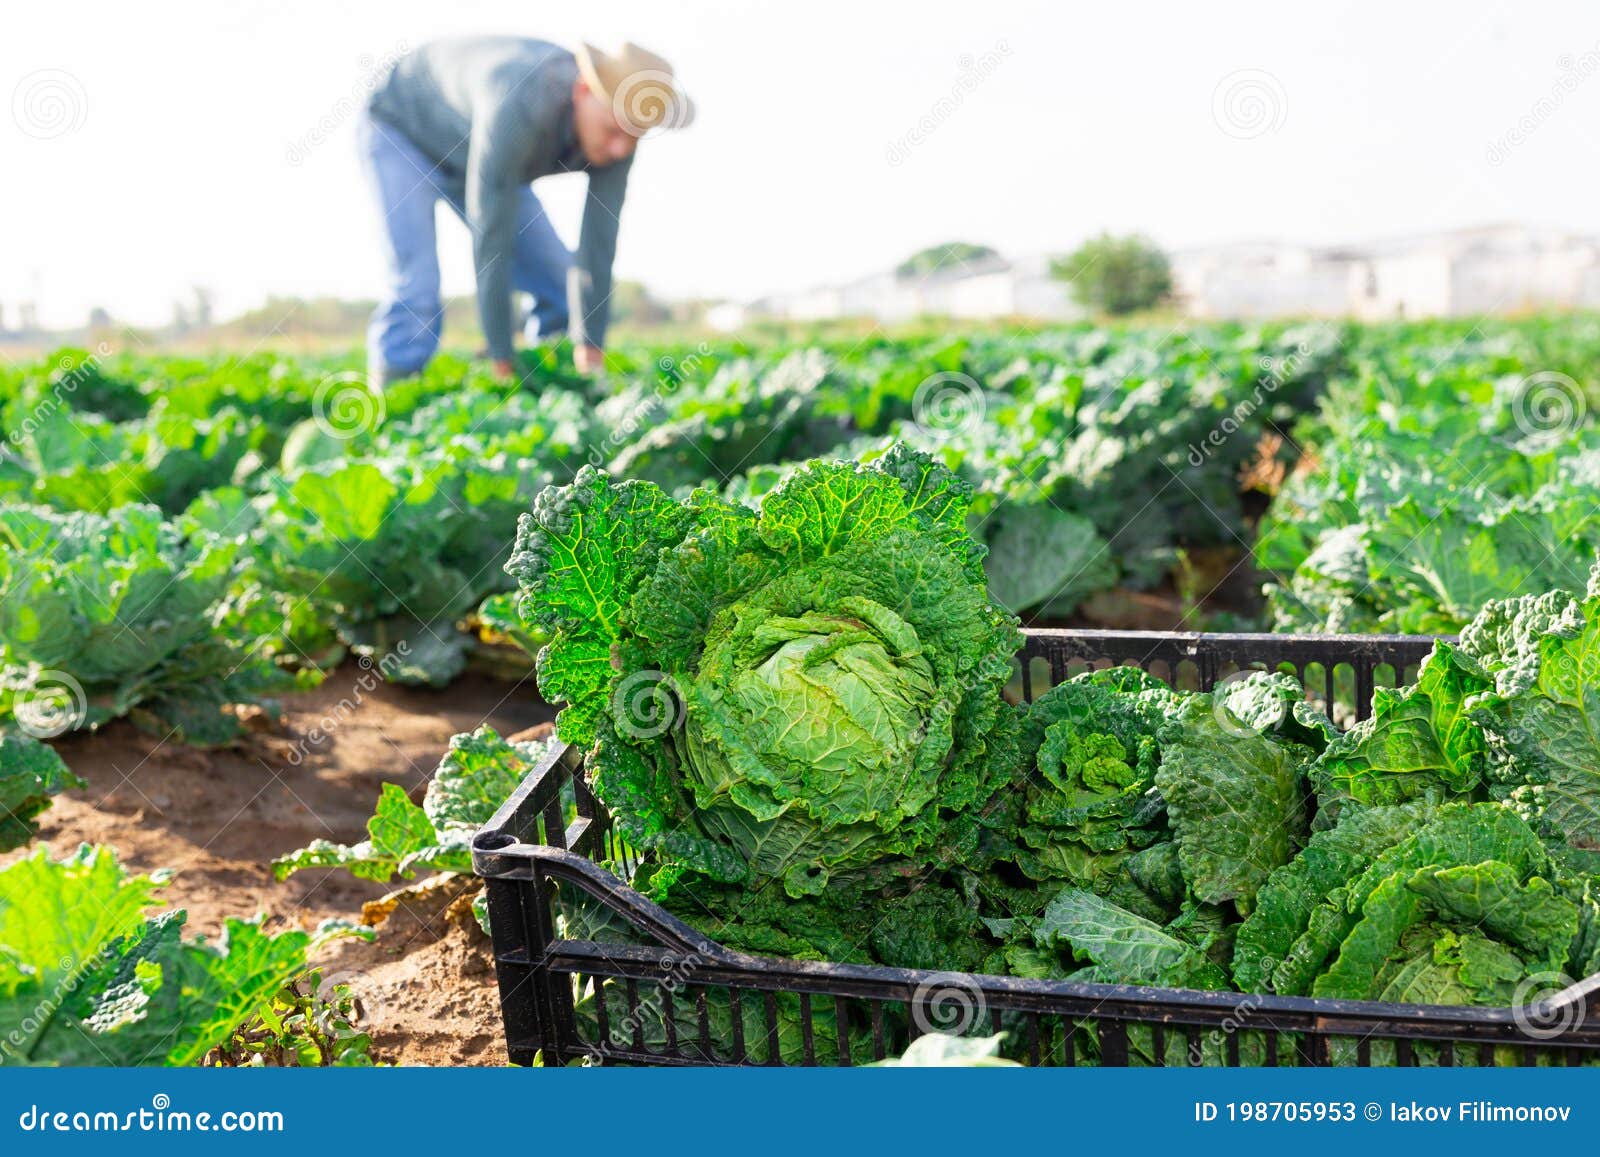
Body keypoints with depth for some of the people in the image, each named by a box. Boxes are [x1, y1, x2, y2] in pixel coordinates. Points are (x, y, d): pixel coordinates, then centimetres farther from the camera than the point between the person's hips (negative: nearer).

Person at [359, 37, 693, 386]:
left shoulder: (616, 118, -25)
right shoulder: (519, 107, -44)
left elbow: (600, 238, -23)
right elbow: (491, 237, -42)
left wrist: (590, 351, -26)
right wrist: (501, 361, -40)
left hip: (469, 160, 6)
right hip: (403, 132, -6)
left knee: (563, 291, -5)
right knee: (418, 291, -23)